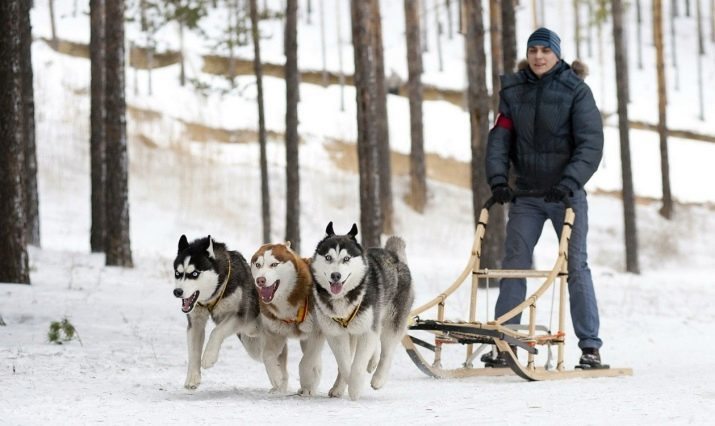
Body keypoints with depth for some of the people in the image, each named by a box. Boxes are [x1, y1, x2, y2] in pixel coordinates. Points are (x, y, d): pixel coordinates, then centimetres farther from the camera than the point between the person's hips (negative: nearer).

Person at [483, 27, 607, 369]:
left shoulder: (575, 91, -5)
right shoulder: (513, 90, 5)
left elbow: (591, 144, -12)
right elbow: (499, 138, 1)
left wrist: (570, 183, -24)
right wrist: (498, 179, -14)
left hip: (566, 193, -3)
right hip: (526, 194, 3)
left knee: (575, 266, -5)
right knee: (513, 264, -2)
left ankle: (590, 347, -2)